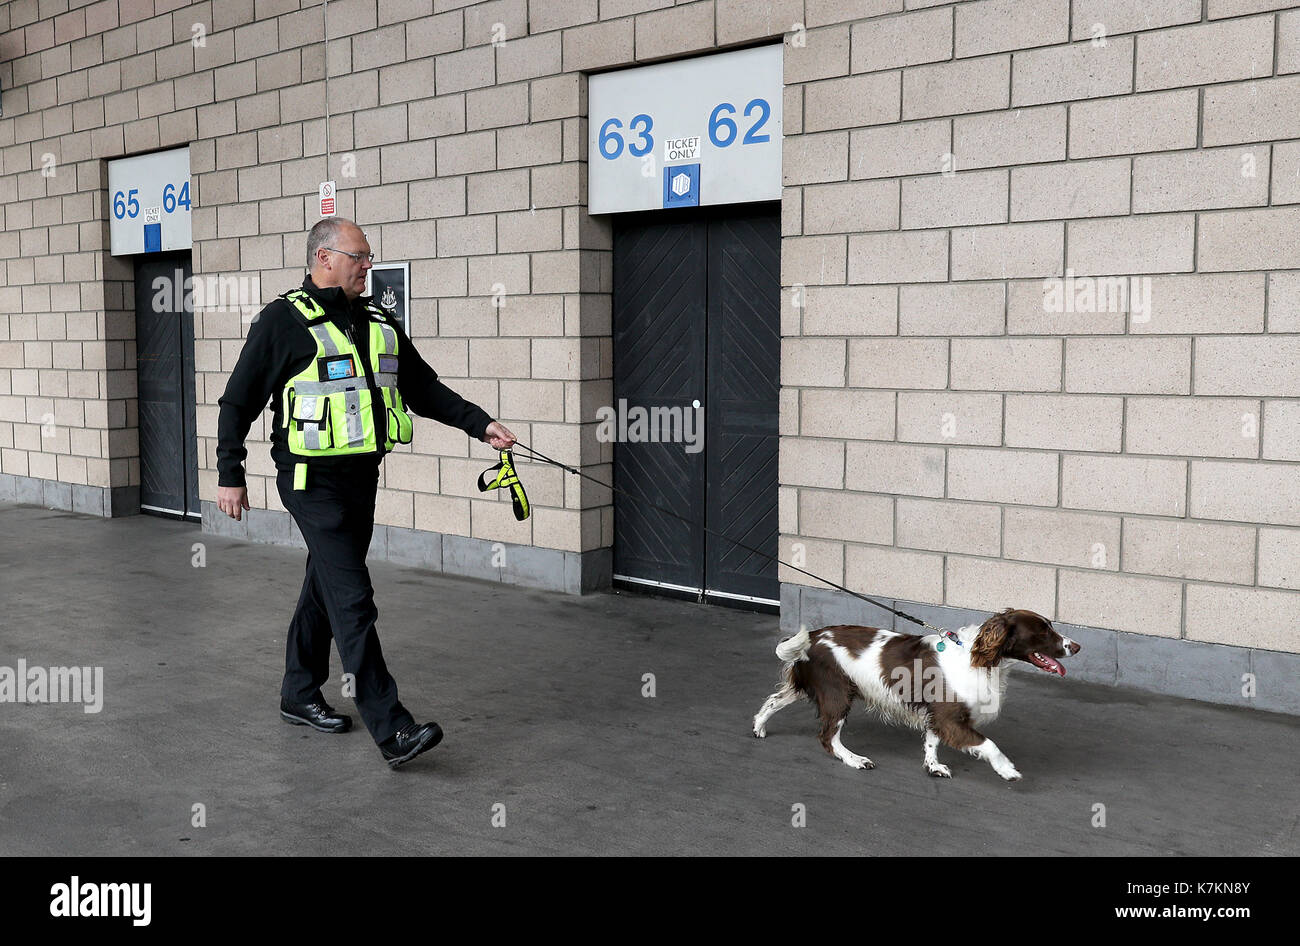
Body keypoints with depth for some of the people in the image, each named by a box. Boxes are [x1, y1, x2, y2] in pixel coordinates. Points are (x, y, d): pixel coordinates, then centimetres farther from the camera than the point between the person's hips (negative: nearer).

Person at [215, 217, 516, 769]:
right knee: (353, 602, -12)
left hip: (362, 479, 7)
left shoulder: (379, 324, 13)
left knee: (326, 589, 17)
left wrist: (480, 424, 6)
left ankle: (300, 695, 34)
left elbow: (424, 388, 17)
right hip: (314, 482, -7)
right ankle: (391, 730, -12)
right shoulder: (283, 322, -7)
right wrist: (229, 475, -4)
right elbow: (238, 400, -3)